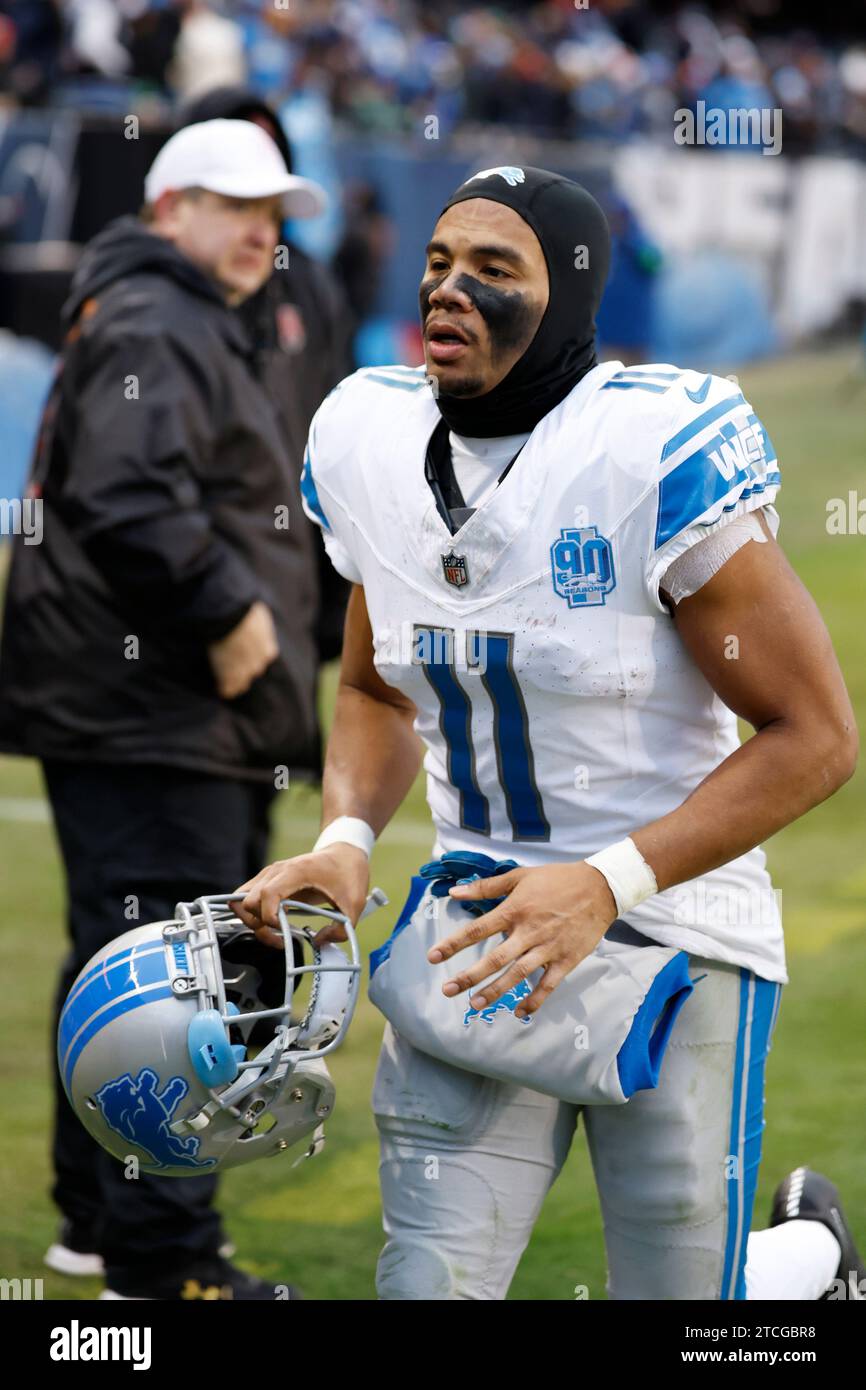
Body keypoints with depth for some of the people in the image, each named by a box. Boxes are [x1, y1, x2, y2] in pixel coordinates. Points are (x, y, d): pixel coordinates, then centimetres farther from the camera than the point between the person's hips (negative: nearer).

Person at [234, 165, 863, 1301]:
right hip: (488, 915, 5)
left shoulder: (653, 454, -19)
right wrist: (344, 842, -4)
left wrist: (609, 884, -24)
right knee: (428, 1282, -4)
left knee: (676, 1287, 4)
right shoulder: (370, 441, 0)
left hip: (673, 930, -5)